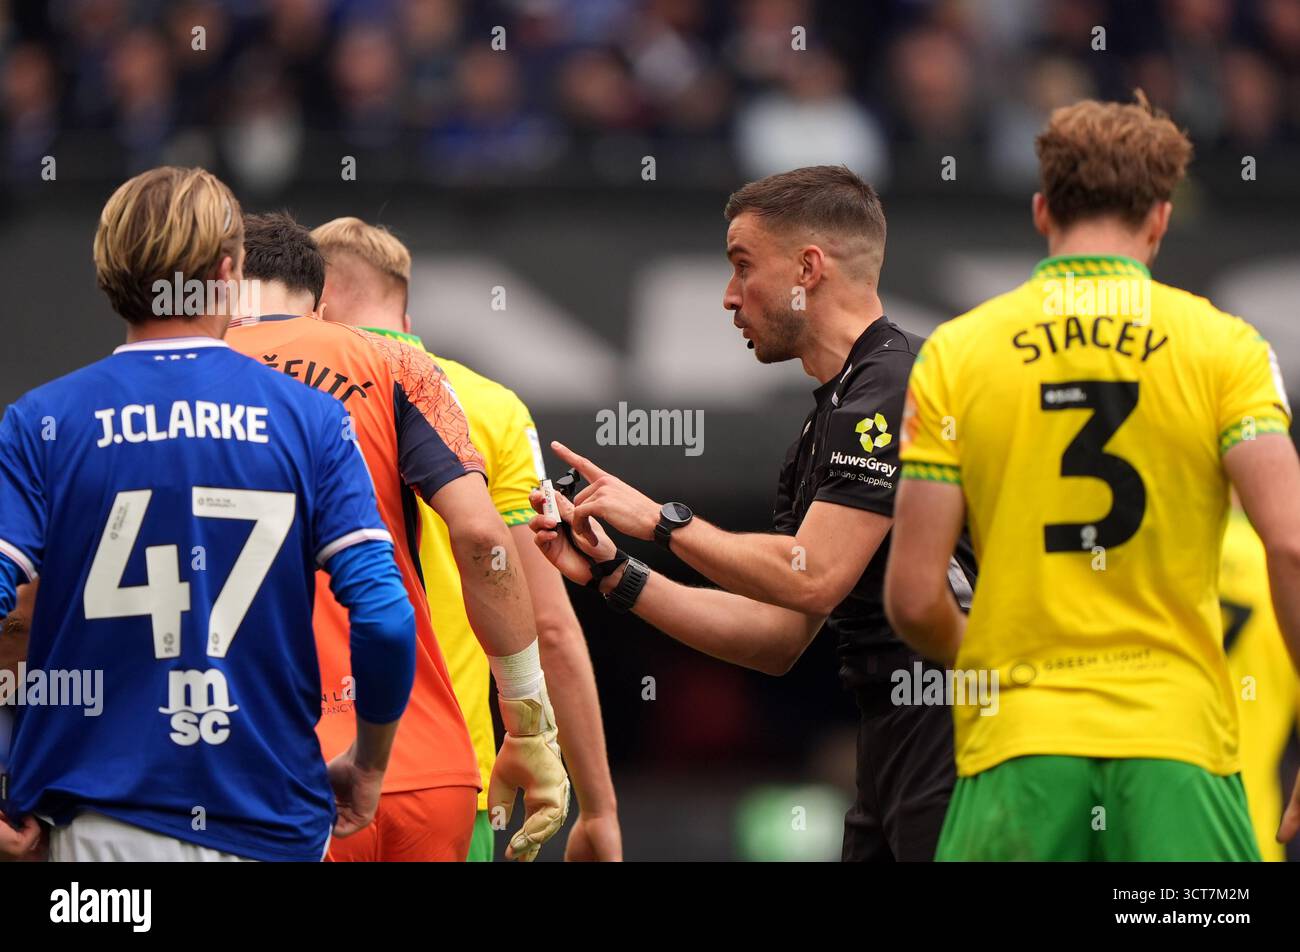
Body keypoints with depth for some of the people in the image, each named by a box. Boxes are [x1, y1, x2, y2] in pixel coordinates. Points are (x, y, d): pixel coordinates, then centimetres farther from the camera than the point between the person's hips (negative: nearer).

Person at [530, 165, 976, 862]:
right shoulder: (828, 421, 20)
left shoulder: (896, 384, -12)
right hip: (889, 746, 10)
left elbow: (811, 577, -19)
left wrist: (663, 521, -6)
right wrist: (613, 574, 15)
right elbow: (779, 639, 19)